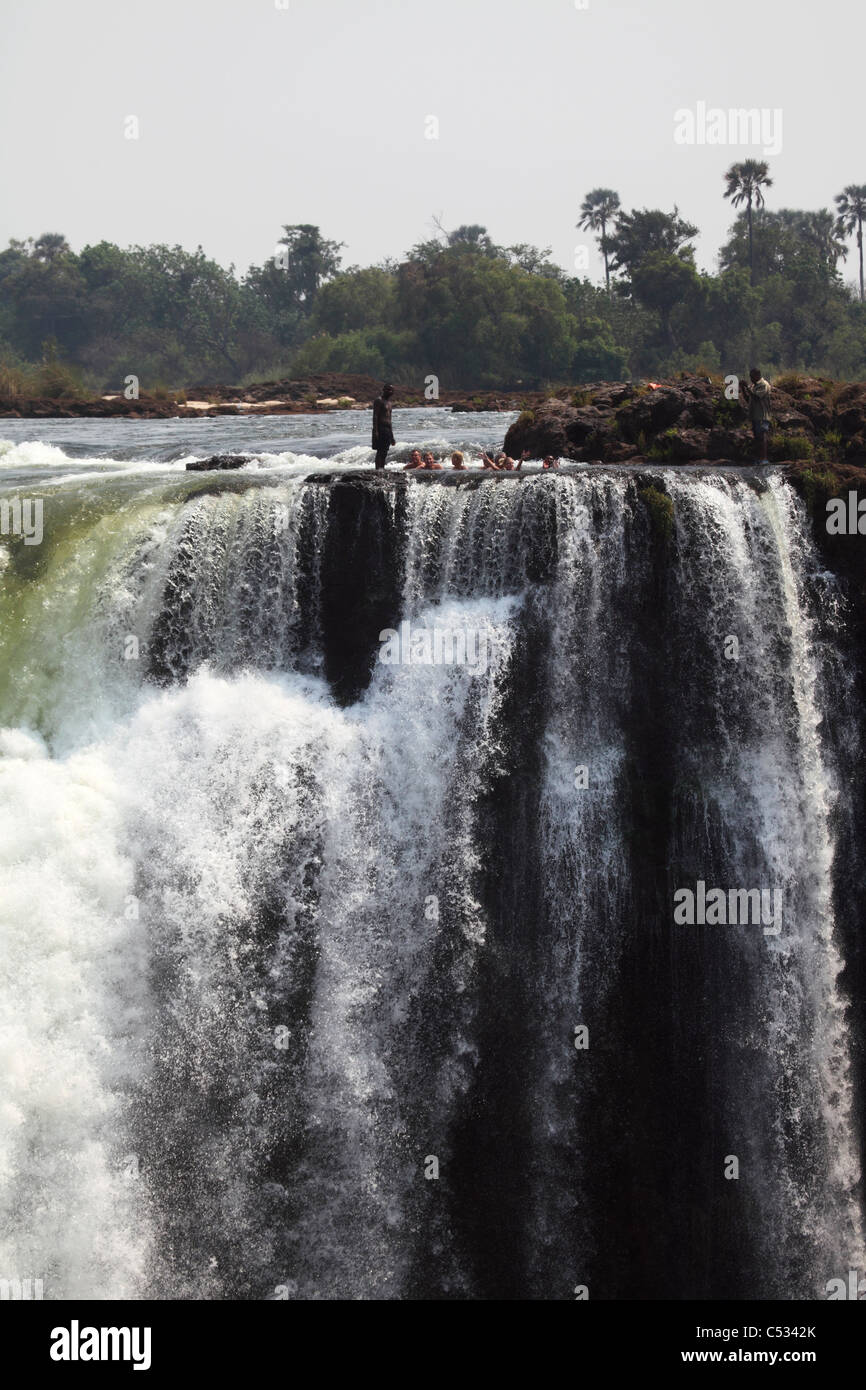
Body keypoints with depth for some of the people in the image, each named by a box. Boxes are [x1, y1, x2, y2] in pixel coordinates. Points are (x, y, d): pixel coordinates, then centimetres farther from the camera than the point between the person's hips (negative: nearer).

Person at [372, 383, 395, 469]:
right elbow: (375, 416, -14)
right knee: (380, 452, -11)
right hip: (380, 429, -9)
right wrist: (375, 431, -23)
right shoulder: (378, 400, -7)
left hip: (388, 430, 9)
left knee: (384, 453, 8)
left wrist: (392, 436, 23)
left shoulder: (388, 402, 20)